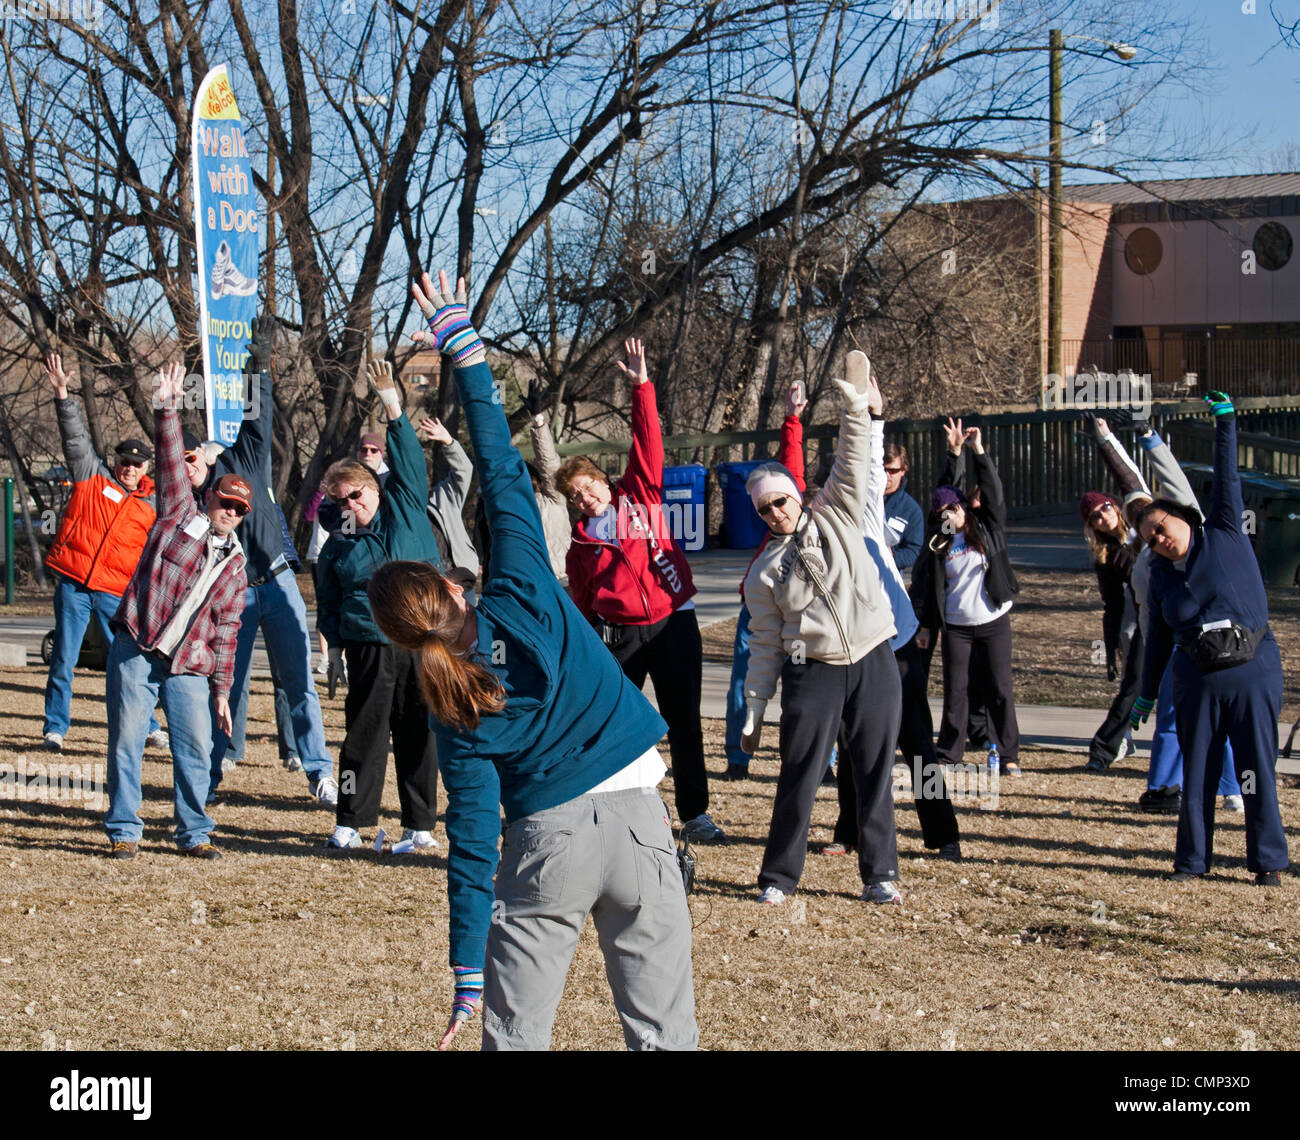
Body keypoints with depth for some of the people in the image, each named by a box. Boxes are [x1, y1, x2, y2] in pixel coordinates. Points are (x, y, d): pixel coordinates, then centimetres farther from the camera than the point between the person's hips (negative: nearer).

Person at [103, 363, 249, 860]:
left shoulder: (234, 563, 13)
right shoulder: (179, 515, 6)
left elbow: (226, 630, 11)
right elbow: (172, 463, -5)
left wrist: (222, 690, 6)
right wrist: (166, 410, -15)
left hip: (189, 666, 3)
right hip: (136, 650, -3)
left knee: (196, 747, -1)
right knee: (126, 739, -3)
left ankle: (194, 833, 12)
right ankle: (124, 831, 5)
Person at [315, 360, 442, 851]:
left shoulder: (405, 509, 7)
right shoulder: (337, 544, 11)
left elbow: (408, 460, -2)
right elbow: (327, 602, 17)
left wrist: (392, 406, -11)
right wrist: (335, 644, 6)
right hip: (369, 649, 1)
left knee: (419, 734, 3)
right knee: (365, 732, 1)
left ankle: (420, 824, 10)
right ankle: (349, 820, 10)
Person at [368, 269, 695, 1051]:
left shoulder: (453, 715, -3)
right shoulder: (522, 597, -3)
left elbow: (472, 836, -7)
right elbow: (504, 475, -2)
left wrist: (468, 976, -4)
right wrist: (463, 345, 5)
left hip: (547, 840, -1)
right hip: (637, 814, 1)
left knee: (516, 1034, 10)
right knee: (665, 1030, 5)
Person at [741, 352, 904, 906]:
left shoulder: (836, 517, 8)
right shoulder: (764, 572, 6)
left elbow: (851, 465, -3)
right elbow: (765, 644, 7)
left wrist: (856, 411, -16)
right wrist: (753, 709, 4)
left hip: (873, 663, 1)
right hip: (811, 673, -1)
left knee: (876, 772, 4)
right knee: (799, 776, -2)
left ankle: (879, 874, 12)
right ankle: (778, 876, 9)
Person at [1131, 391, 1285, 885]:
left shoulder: (1224, 536, 1)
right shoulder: (1160, 576, 9)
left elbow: (1227, 479, -5)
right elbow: (1159, 639, 16)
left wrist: (1225, 423, -12)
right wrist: (1146, 696, 19)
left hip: (1253, 670, -3)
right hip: (1196, 678, 3)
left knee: (1257, 769, -2)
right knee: (1196, 771, 7)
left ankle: (1268, 860, 5)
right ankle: (1191, 858, 16)